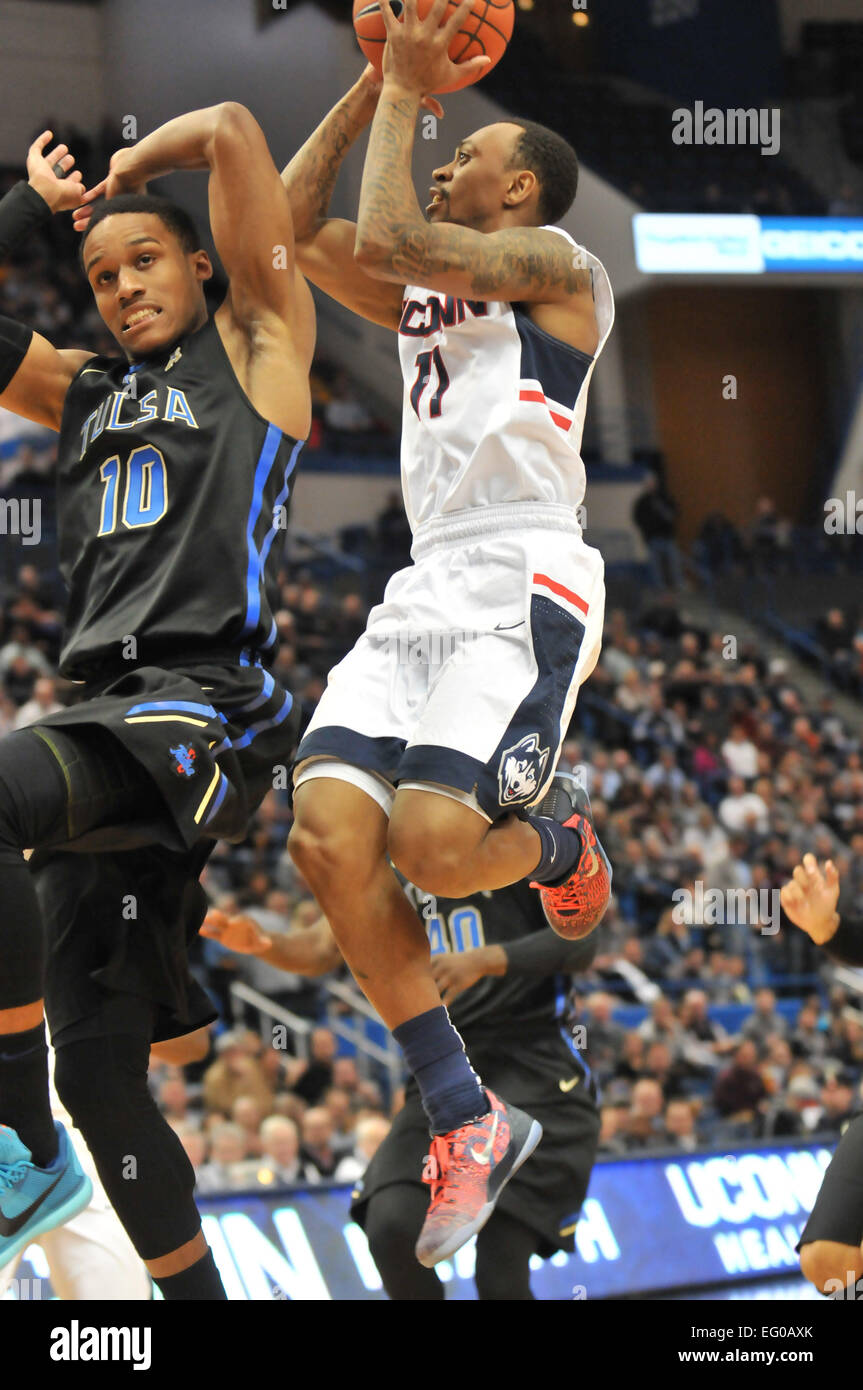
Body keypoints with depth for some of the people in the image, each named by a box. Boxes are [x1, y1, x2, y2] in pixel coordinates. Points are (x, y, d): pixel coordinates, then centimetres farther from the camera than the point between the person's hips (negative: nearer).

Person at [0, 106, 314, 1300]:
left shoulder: (254, 344, 10)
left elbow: (230, 131, 2)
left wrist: (131, 168, 19)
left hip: (205, 704, -8)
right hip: (114, 715, 8)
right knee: (98, 1076, 3)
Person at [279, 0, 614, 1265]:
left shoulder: (554, 262, 2)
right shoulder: (427, 295, 27)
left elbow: (387, 235, -11)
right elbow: (296, 226, 24)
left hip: (524, 579, -8)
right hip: (427, 582, 8)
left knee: (435, 845, -26)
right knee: (328, 834, -14)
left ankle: (563, 846, 13)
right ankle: (469, 1123, -6)